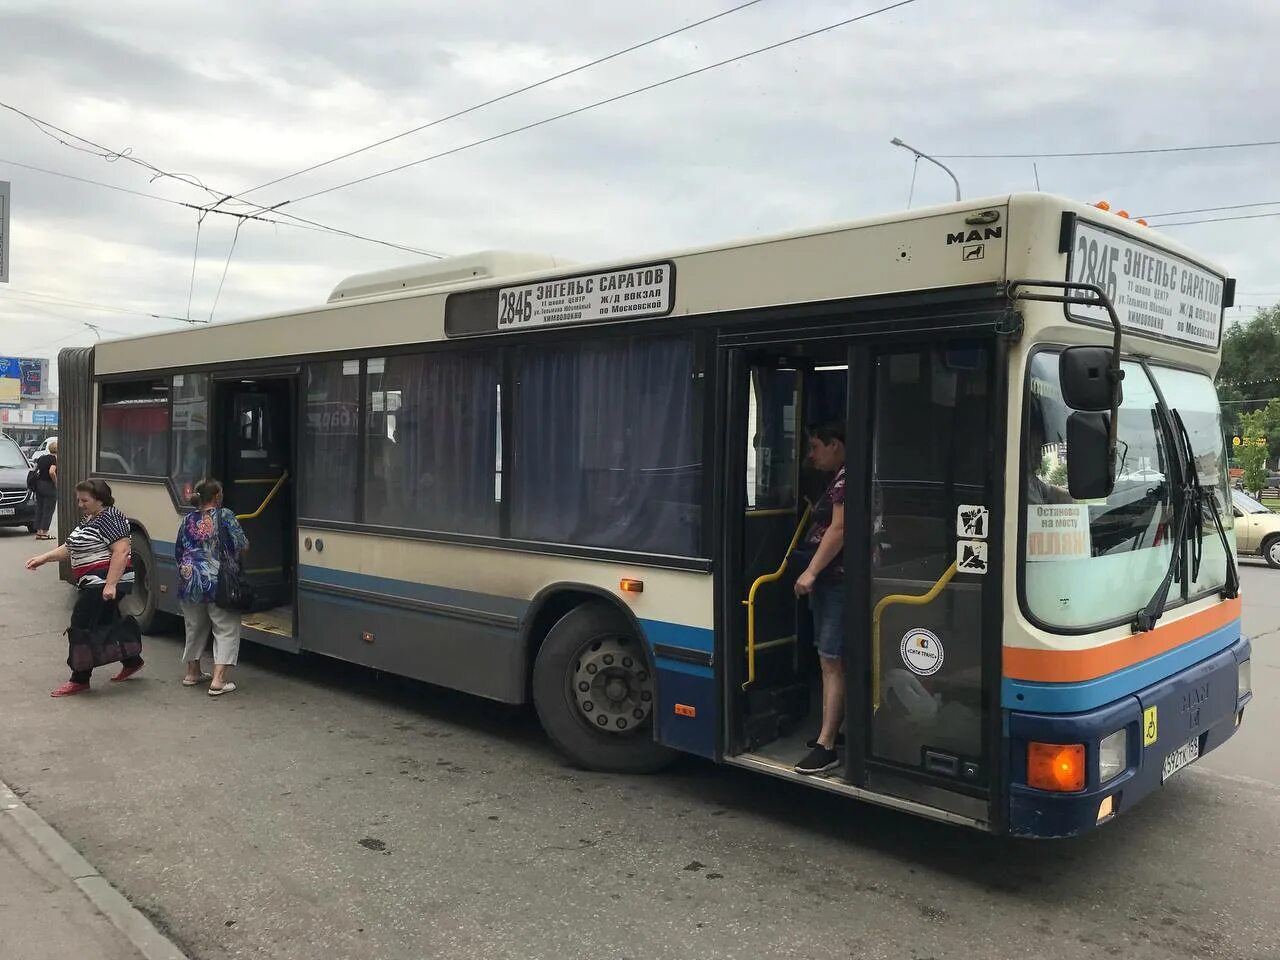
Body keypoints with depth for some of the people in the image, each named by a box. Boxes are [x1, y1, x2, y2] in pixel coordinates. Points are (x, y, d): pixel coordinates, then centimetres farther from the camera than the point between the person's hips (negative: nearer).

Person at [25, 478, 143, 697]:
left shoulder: (110, 518, -15)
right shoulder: (89, 519, 16)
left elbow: (121, 552, -23)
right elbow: (72, 547, 23)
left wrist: (110, 585, -27)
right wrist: (44, 558, 13)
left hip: (105, 585, -10)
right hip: (95, 584, 10)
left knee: (81, 628, -5)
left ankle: (79, 680, 3)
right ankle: (131, 662, 30)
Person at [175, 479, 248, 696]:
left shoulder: (188, 520, 7)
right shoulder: (224, 516, -8)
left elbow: (178, 553, 14)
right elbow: (243, 546, -8)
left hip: (189, 582, 6)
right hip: (218, 584, -5)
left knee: (195, 627, 22)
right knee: (226, 629, 2)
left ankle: (192, 673, 36)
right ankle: (218, 681, -6)